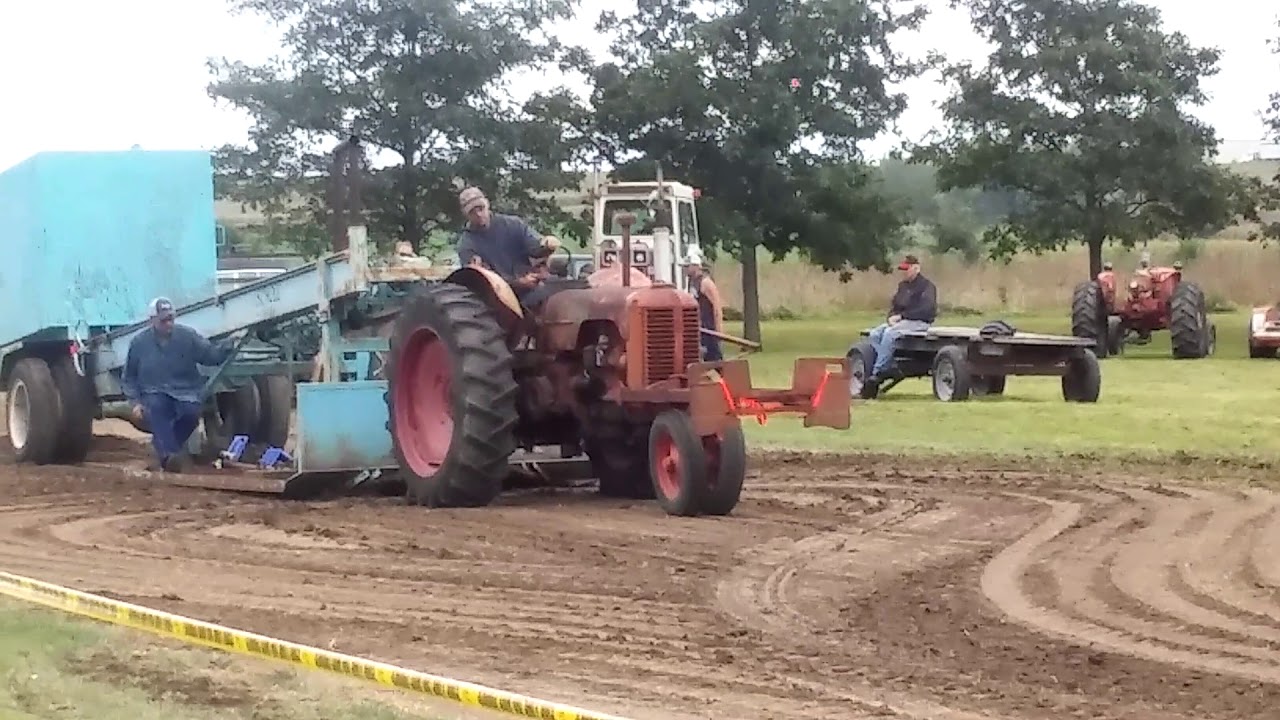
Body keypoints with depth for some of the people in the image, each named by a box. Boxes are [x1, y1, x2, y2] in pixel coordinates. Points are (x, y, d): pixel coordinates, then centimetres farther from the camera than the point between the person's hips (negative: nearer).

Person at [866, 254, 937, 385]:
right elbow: (894, 305, 19)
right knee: (875, 334, -15)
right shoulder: (903, 286, 18)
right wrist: (892, 316, -6)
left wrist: (901, 316, -18)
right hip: (900, 320, 8)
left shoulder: (926, 285, -6)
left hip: (920, 322, -8)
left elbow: (926, 309, -17)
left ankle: (879, 371, -31)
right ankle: (888, 366, -22)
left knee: (889, 333, -32)